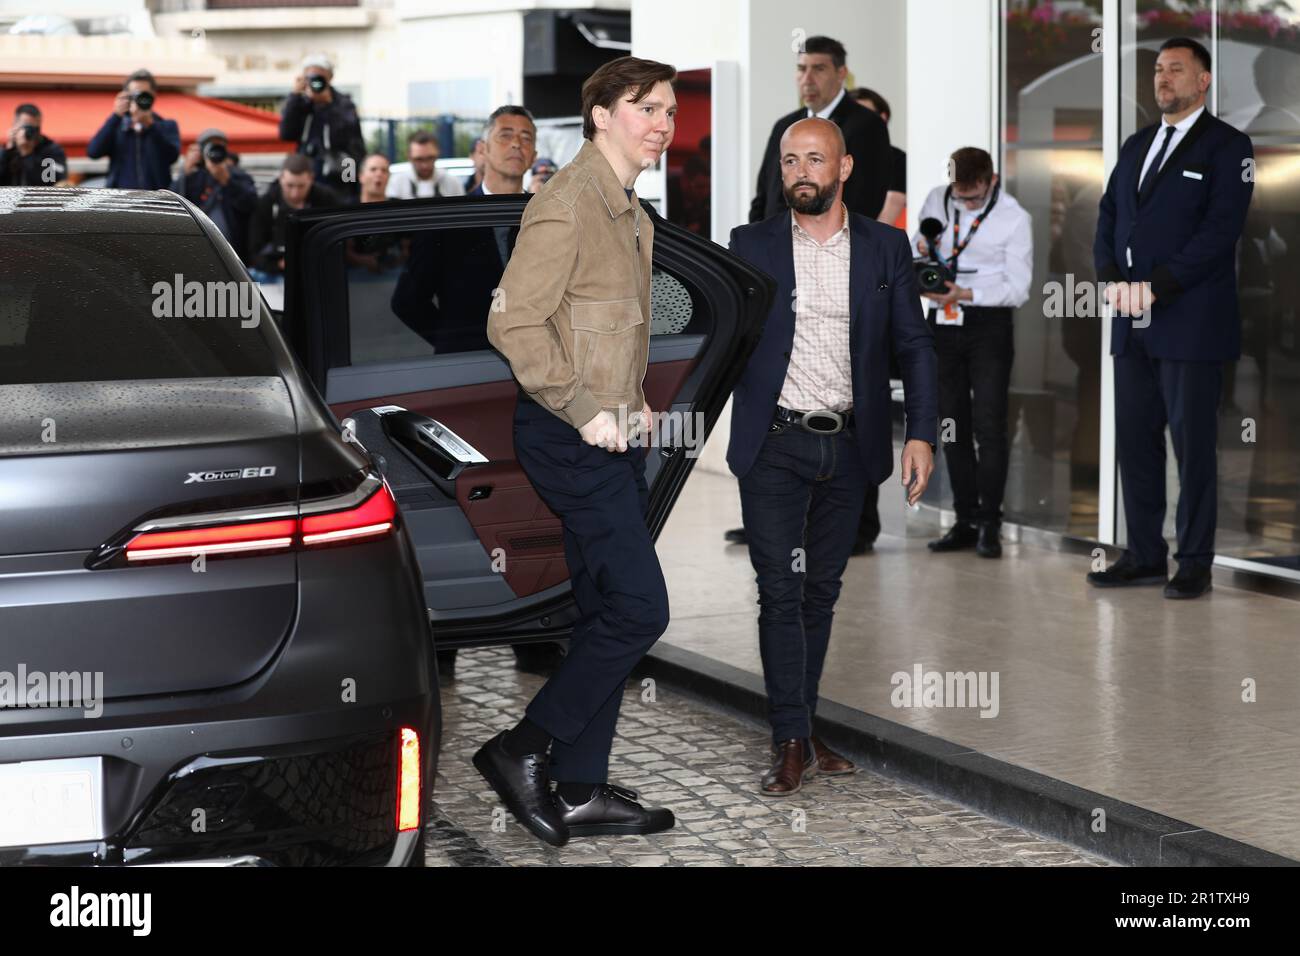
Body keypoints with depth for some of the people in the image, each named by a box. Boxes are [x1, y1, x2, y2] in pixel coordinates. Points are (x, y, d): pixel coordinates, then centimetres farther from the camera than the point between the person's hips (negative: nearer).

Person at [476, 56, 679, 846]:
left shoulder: (631, 212, 16)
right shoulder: (568, 203, -15)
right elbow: (514, 323, -21)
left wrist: (636, 398, 14)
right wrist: (586, 409, -20)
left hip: (612, 436, 10)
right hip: (568, 437, -10)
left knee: (608, 612, 11)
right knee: (640, 608, -10)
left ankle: (580, 790, 19)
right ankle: (522, 750, 2)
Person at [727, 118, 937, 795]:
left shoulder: (886, 247, 5)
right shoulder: (751, 245, 3)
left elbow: (913, 345, 5)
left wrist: (921, 434, -4)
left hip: (847, 449, 2)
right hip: (774, 447, -2)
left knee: (820, 592, 10)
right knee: (780, 591, -7)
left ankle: (799, 731, 19)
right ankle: (791, 745, -5)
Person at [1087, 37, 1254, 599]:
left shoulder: (1226, 147, -3)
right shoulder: (1136, 146, 19)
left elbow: (1221, 230, -13)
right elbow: (1109, 217, 15)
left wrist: (1155, 287, -17)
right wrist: (1112, 277, -4)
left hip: (1191, 323, -6)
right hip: (1132, 324, 7)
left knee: (1192, 443, -2)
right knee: (1134, 442, 8)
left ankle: (1194, 564, 4)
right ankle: (1144, 556, 15)